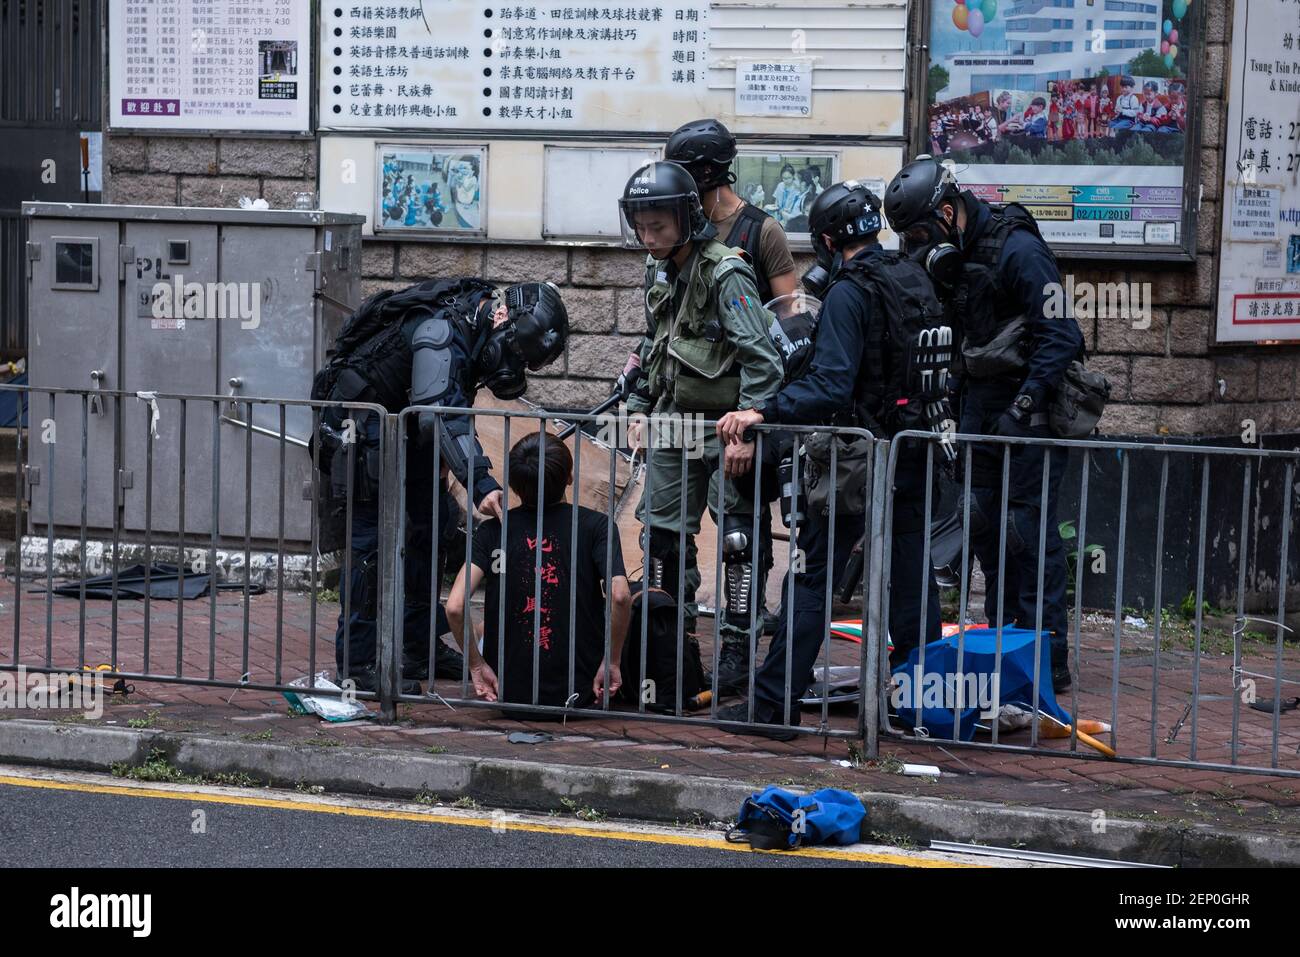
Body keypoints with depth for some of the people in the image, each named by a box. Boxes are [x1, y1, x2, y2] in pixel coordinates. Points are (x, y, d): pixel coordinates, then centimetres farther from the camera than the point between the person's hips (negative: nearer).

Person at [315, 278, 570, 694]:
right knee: (372, 545, -12)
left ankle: (421, 648, 22)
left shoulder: (471, 321, 0)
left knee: (433, 526, 13)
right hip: (357, 429, -10)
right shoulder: (442, 331, -31)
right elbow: (441, 414, -41)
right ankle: (355, 664, -7)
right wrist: (481, 483, -50)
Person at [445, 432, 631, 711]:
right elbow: (619, 596, -22)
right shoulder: (595, 525, -6)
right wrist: (612, 661, -8)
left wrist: (477, 666, -3)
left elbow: (455, 606, -17)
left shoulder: (492, 531, -3)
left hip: (509, 695, 4)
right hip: (582, 696, -4)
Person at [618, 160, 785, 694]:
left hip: (724, 429, -8)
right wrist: (638, 409, 18)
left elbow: (761, 360, -22)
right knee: (660, 535, 10)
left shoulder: (725, 274, -18)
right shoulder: (659, 272, 7)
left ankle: (737, 649, 3)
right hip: (673, 424, 8)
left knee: (735, 539, -4)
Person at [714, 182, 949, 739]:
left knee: (813, 577, -3)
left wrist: (762, 414, -29)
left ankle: (773, 705, -2)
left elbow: (831, 387, -25)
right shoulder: (915, 279, 8)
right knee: (911, 580, 13)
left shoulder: (849, 292, -15)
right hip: (916, 454, 7)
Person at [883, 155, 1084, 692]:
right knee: (986, 527, 7)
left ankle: (1046, 658, -4)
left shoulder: (1018, 251, -16)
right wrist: (960, 410, 11)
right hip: (982, 406, 8)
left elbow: (1060, 336, -20)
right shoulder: (952, 256, 10)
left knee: (1030, 531, -9)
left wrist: (1023, 408, -23)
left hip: (1031, 407, -8)